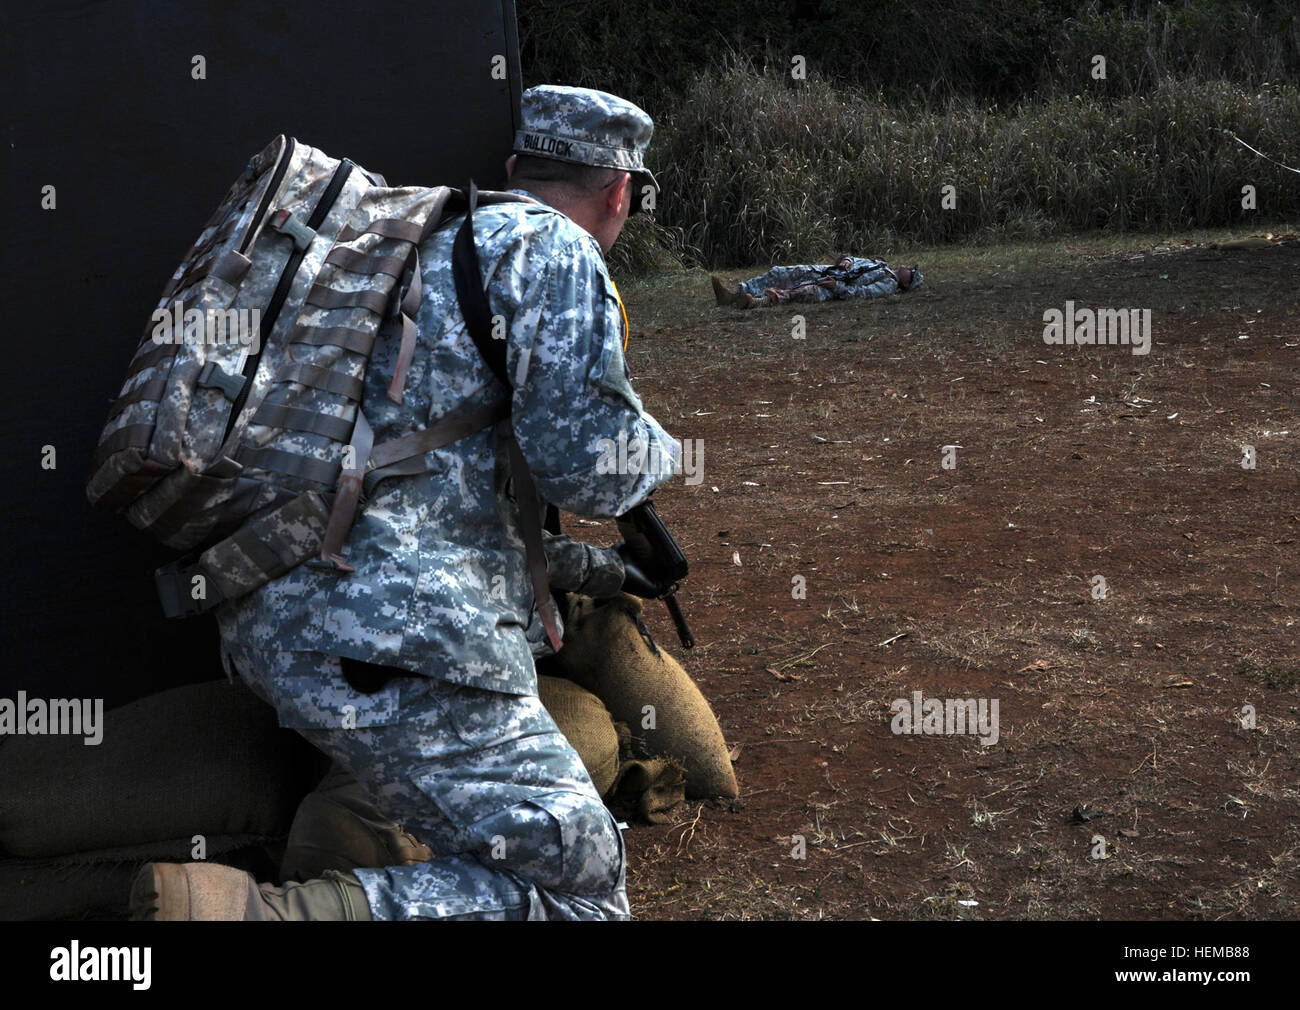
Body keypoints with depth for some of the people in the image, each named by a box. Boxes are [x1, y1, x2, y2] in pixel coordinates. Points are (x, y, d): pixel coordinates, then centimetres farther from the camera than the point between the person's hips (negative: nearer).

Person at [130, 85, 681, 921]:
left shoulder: (433, 245, 27)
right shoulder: (553, 248, 0)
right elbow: (588, 467, -10)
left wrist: (576, 566, 37)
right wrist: (662, 452, 13)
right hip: (393, 640, -10)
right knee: (580, 891, -9)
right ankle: (250, 913, -24)